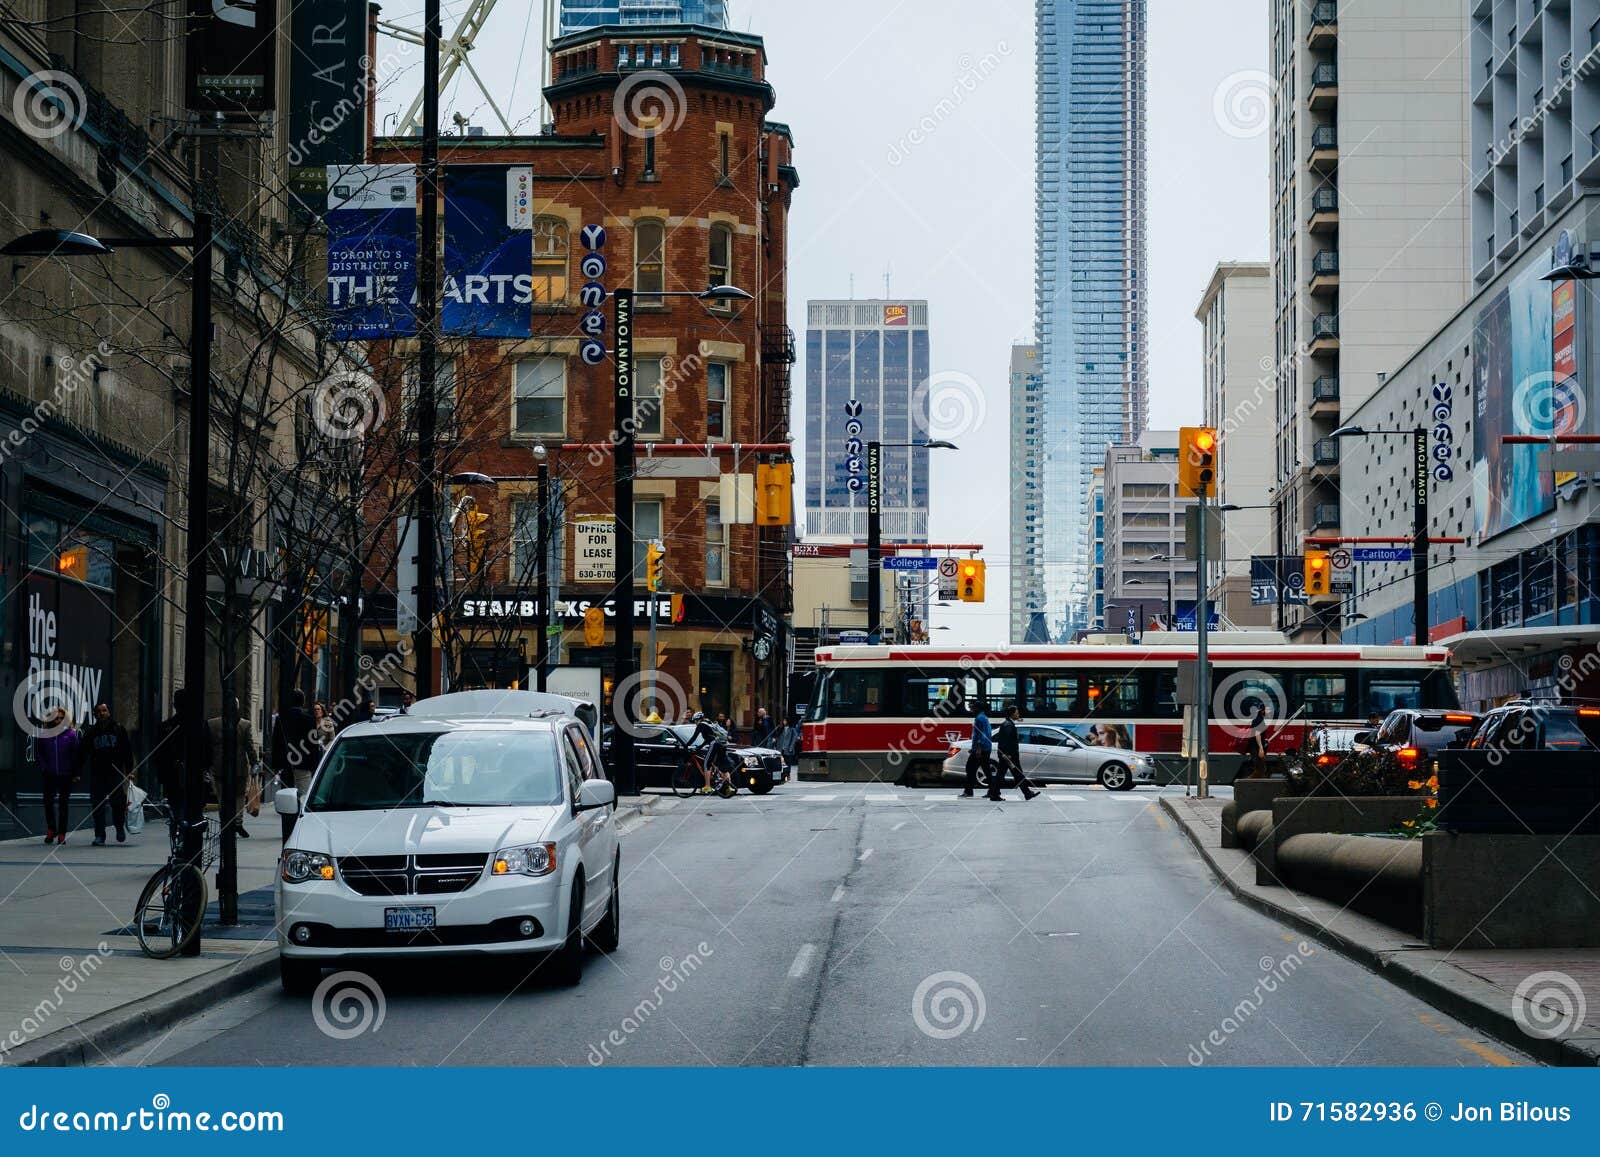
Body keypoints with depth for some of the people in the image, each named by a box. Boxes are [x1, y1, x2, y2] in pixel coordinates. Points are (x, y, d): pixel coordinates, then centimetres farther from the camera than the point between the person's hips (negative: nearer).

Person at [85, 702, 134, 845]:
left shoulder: (119, 729, 8)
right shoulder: (90, 732, 10)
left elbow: (127, 751, 8)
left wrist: (129, 771, 0)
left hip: (116, 773, -1)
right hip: (97, 774, 1)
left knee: (118, 803, -7)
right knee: (98, 806, -2)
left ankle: (120, 828, 18)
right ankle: (99, 836, 2)